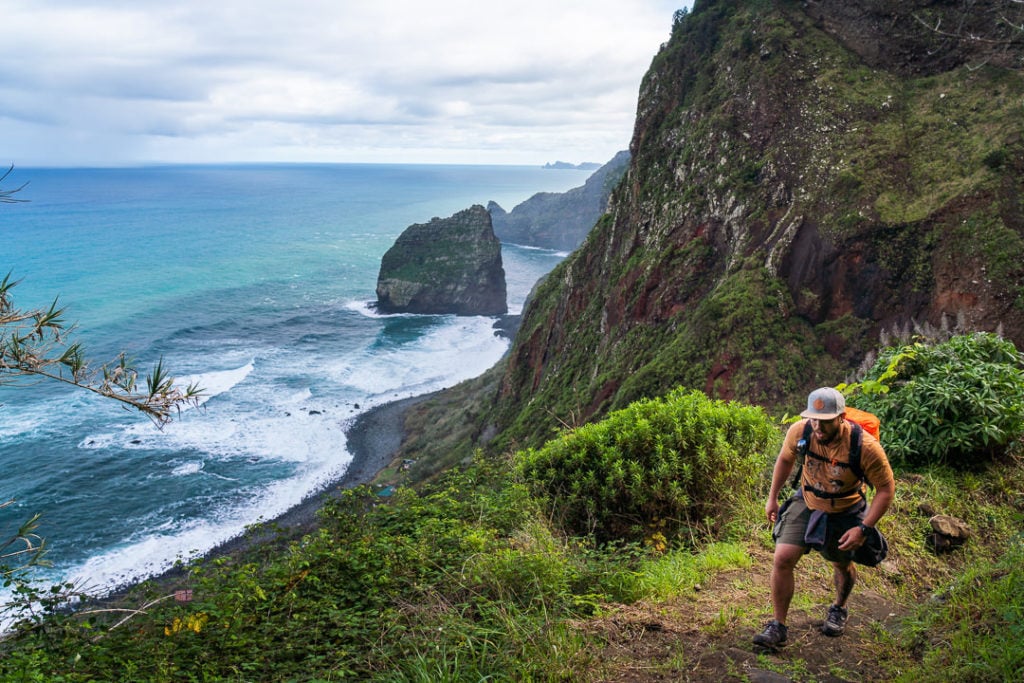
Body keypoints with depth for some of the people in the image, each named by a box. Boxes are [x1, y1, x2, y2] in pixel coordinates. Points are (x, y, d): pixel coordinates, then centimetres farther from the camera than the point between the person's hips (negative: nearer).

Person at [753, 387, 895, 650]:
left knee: (842, 565, 20)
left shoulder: (865, 446, -31)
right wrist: (772, 498, 6)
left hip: (845, 513, -1)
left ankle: (838, 609, 53)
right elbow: (785, 459, 0)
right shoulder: (800, 431, -23)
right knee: (782, 559, -12)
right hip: (806, 503, 2)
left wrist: (863, 529, -23)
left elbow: (886, 488, -18)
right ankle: (778, 626, 3)